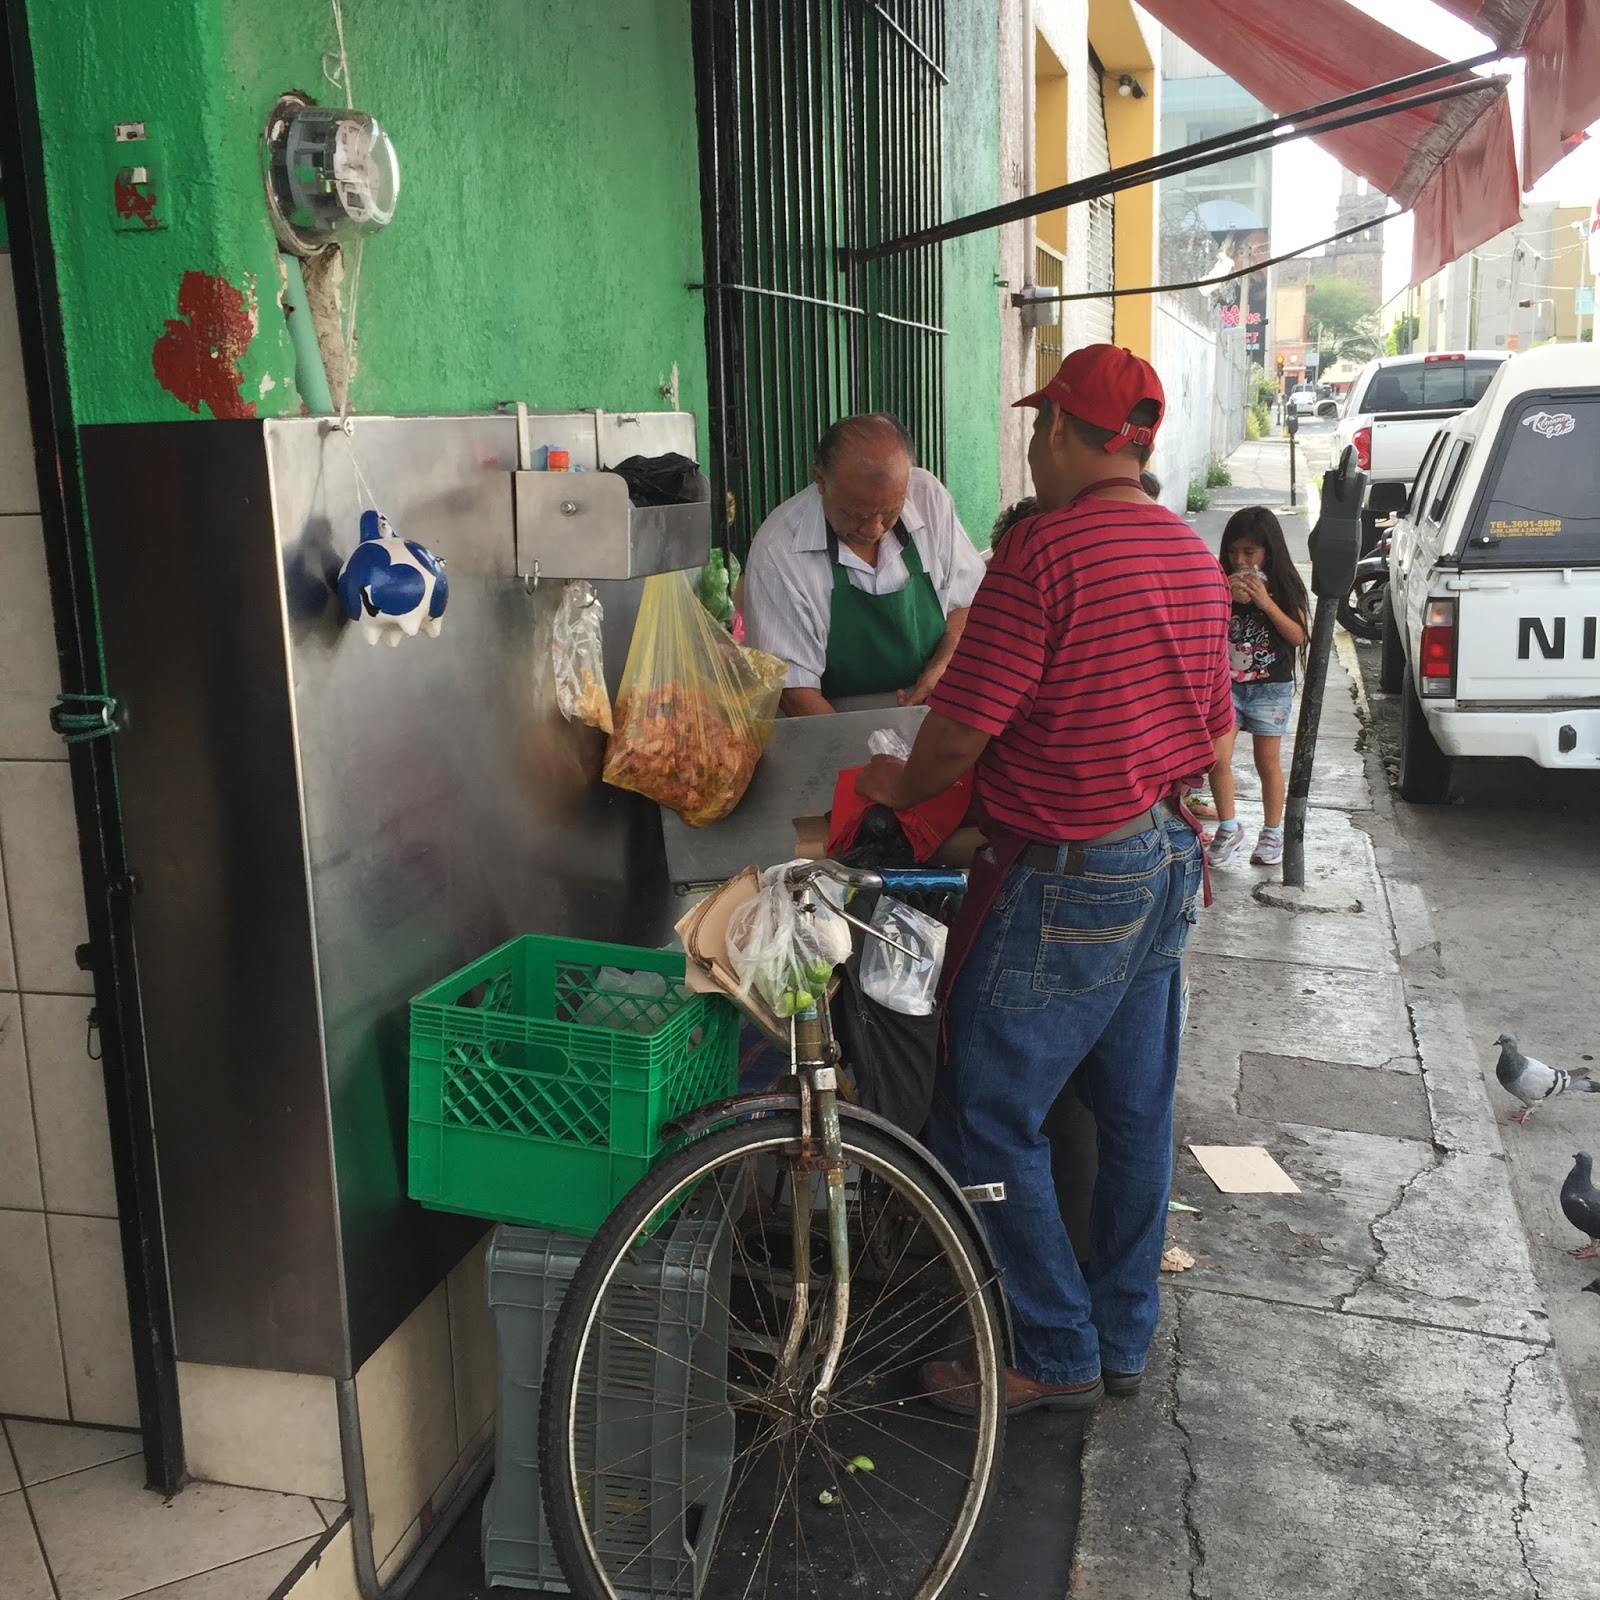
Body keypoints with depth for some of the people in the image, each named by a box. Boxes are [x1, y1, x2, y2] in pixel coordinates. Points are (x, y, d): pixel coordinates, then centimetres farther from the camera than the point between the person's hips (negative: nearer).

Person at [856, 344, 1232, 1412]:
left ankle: (1057, 1355, 14)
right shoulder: (1196, 556, 8)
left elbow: (961, 730, -19)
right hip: (1169, 863, 9)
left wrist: (899, 786, 0)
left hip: (1068, 880, -9)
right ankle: (1124, 1341, 31)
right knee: (1137, 1113, 17)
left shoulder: (1045, 552, -19)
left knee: (989, 1119, 4)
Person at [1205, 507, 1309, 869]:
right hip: (1227, 683, 1)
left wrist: (1266, 602, -20)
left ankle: (1273, 833, 21)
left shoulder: (1284, 585, -4)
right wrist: (1228, 599, -19)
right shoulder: (1222, 581, -1)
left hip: (1271, 688, -1)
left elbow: (1298, 637, -10)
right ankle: (1228, 830, 9)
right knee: (1218, 758, -8)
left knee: (1268, 763, 7)